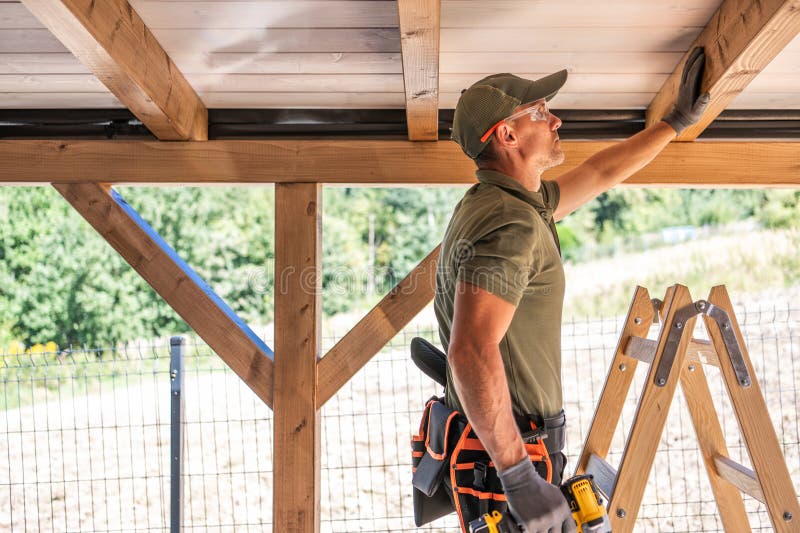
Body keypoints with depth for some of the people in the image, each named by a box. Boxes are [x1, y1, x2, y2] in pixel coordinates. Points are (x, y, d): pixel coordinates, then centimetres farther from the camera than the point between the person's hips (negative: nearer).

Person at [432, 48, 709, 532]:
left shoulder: (504, 202, 12)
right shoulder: (511, 223, -21)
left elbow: (598, 176, 28)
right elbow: (472, 351, -33)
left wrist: (677, 121, 35)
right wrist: (520, 478, -30)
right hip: (503, 455, -10)